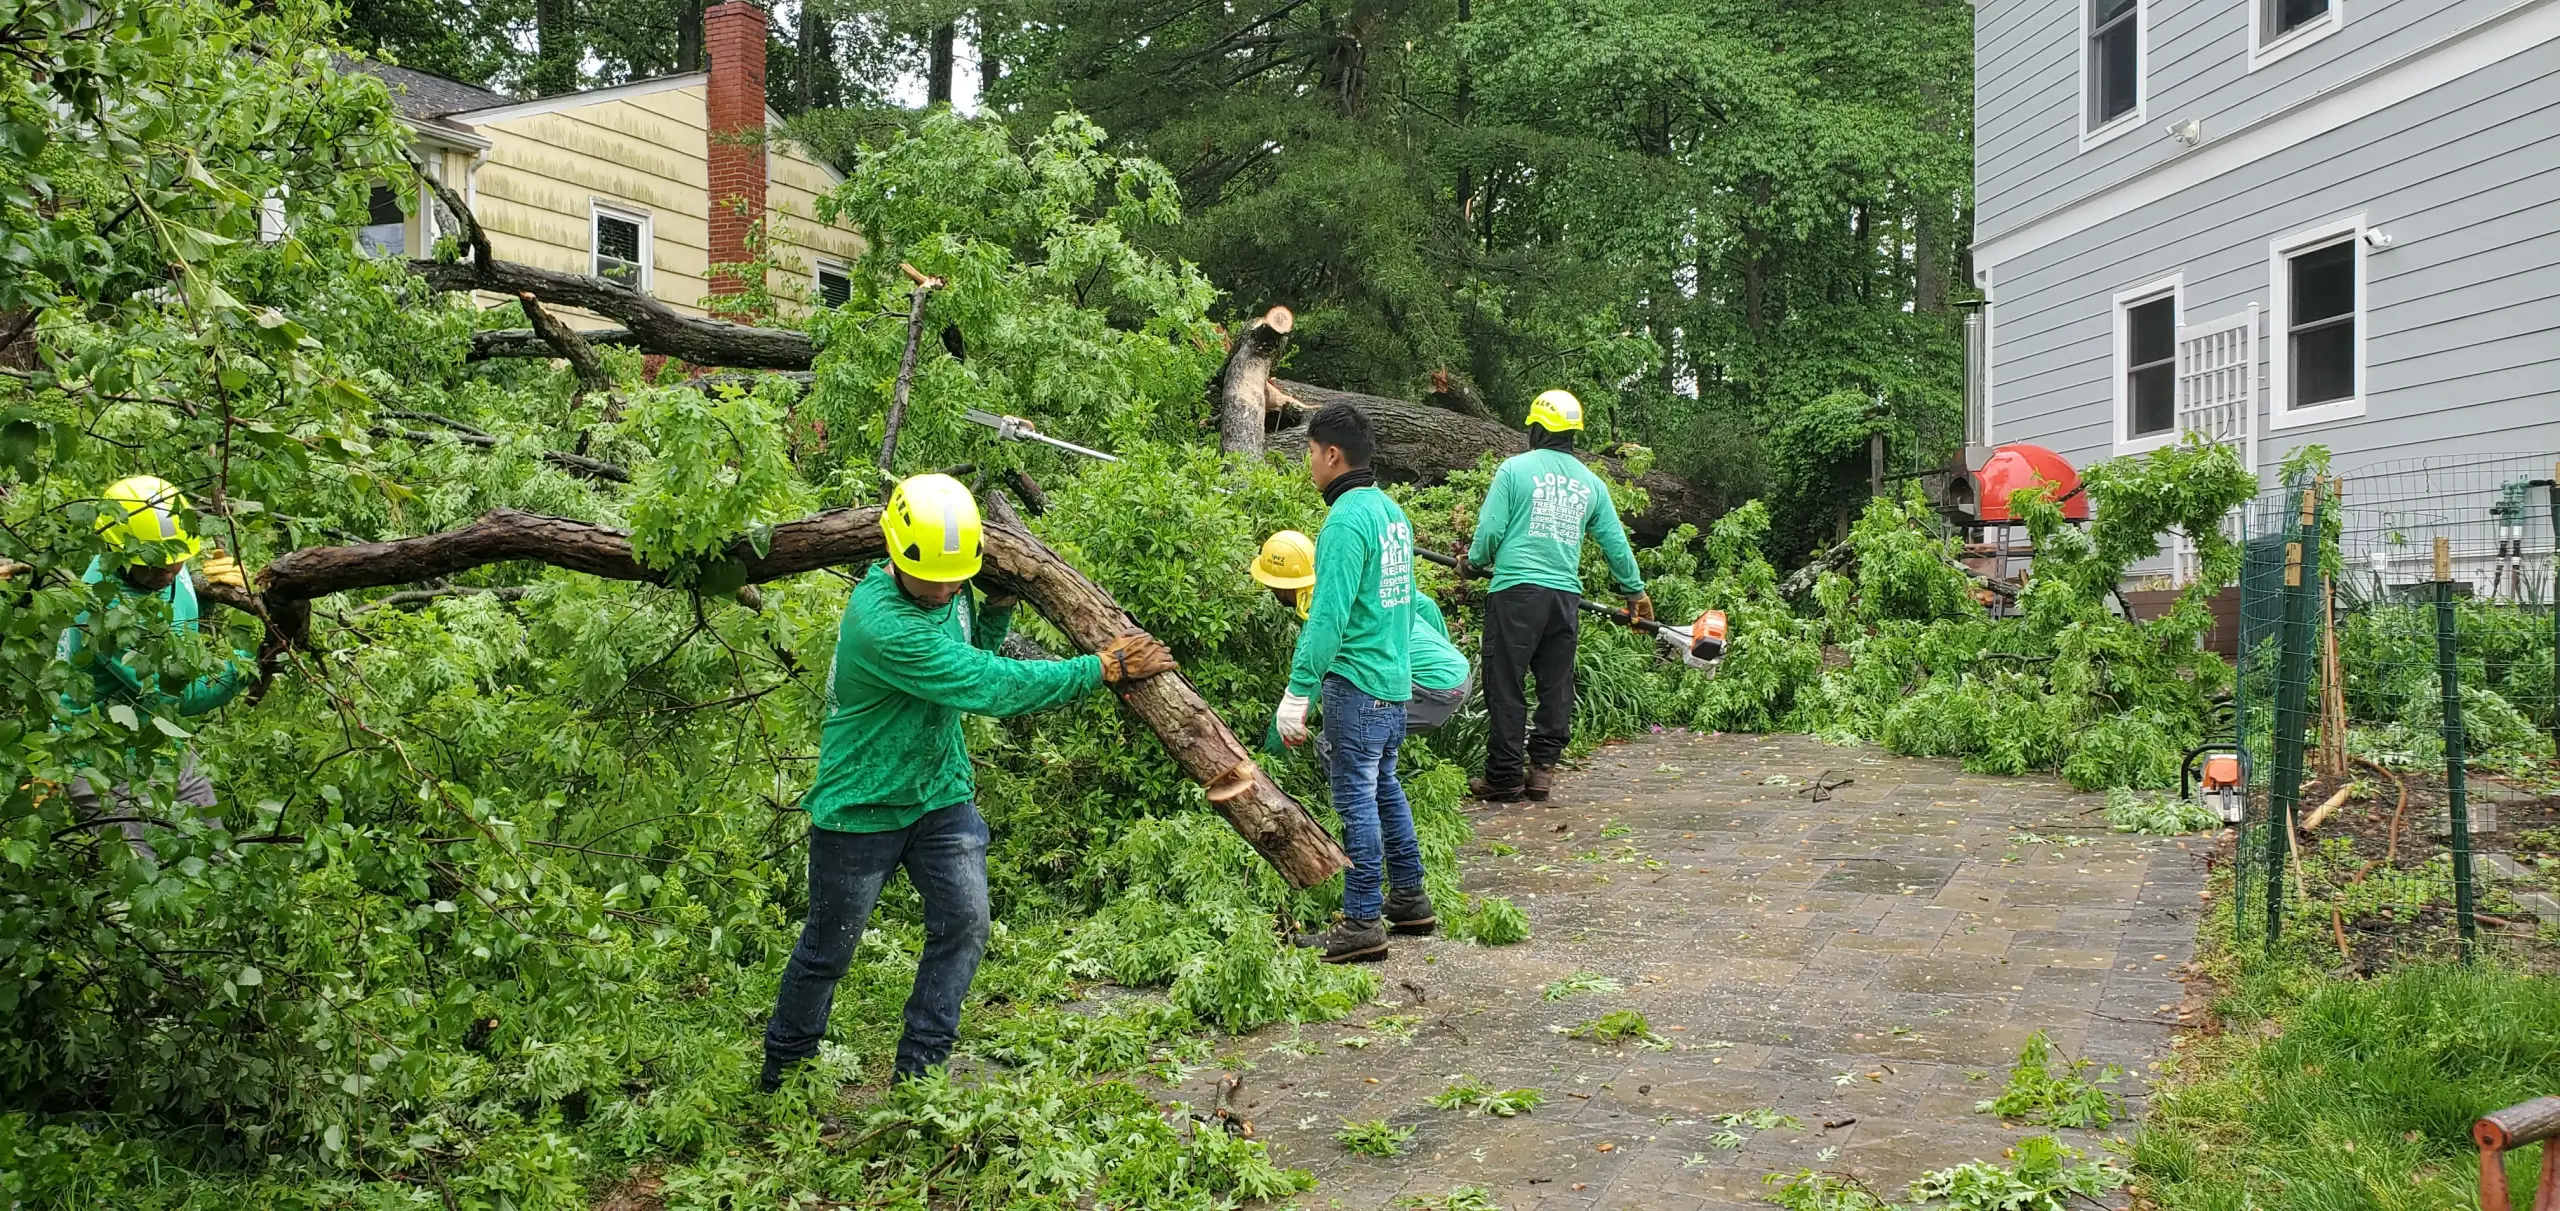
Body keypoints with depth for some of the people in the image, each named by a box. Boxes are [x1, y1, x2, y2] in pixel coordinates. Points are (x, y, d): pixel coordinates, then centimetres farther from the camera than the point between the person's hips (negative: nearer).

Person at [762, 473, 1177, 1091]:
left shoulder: (949, 589, -5)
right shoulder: (882, 623, -32)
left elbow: (973, 658, 15)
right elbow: (988, 686, -33)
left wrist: (999, 603, -5)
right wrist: (1104, 667, -30)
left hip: (941, 794, 7)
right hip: (862, 808, -7)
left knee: (964, 924, -4)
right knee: (828, 948, 8)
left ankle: (918, 1070, 8)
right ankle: (782, 1073, 30)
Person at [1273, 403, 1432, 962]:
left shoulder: (1347, 521, -18)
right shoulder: (1391, 511, 12)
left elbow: (1328, 616, -23)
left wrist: (1297, 693, -22)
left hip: (1356, 683, -9)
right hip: (1396, 677, 9)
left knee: (1356, 797, -4)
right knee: (1384, 787, 19)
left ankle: (1362, 923, 0)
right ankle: (1409, 898, 28)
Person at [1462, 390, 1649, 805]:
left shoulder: (1515, 468, -1)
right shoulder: (1590, 482, 13)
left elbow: (1491, 530, -5)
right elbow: (1615, 542, 18)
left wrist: (1472, 562, 15)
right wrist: (1634, 589, 31)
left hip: (1516, 590, -4)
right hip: (1566, 595, 4)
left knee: (1506, 684, 1)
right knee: (1556, 685, 11)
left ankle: (1504, 775, 2)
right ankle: (1543, 769, 9)